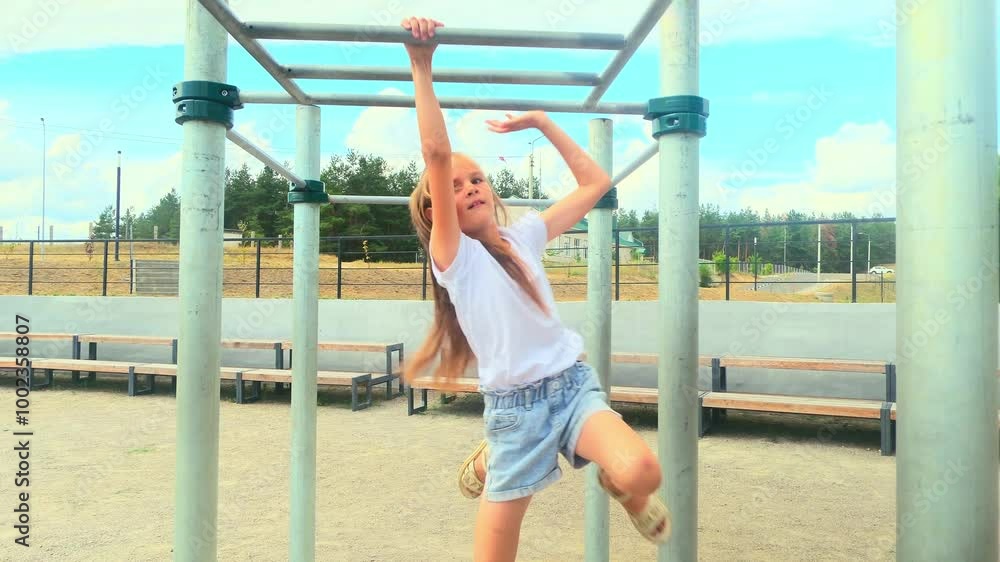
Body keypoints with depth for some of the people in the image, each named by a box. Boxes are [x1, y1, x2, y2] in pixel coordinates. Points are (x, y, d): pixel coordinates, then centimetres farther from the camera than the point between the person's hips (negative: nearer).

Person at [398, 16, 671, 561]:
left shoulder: (525, 235, 9)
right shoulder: (452, 254, -6)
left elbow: (595, 182, 14)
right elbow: (437, 153, -20)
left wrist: (542, 121, 15)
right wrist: (422, 67, -21)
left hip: (573, 383, 3)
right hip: (512, 407, -3)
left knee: (640, 472, -27)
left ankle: (621, 488, 10)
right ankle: (491, 462, 32)